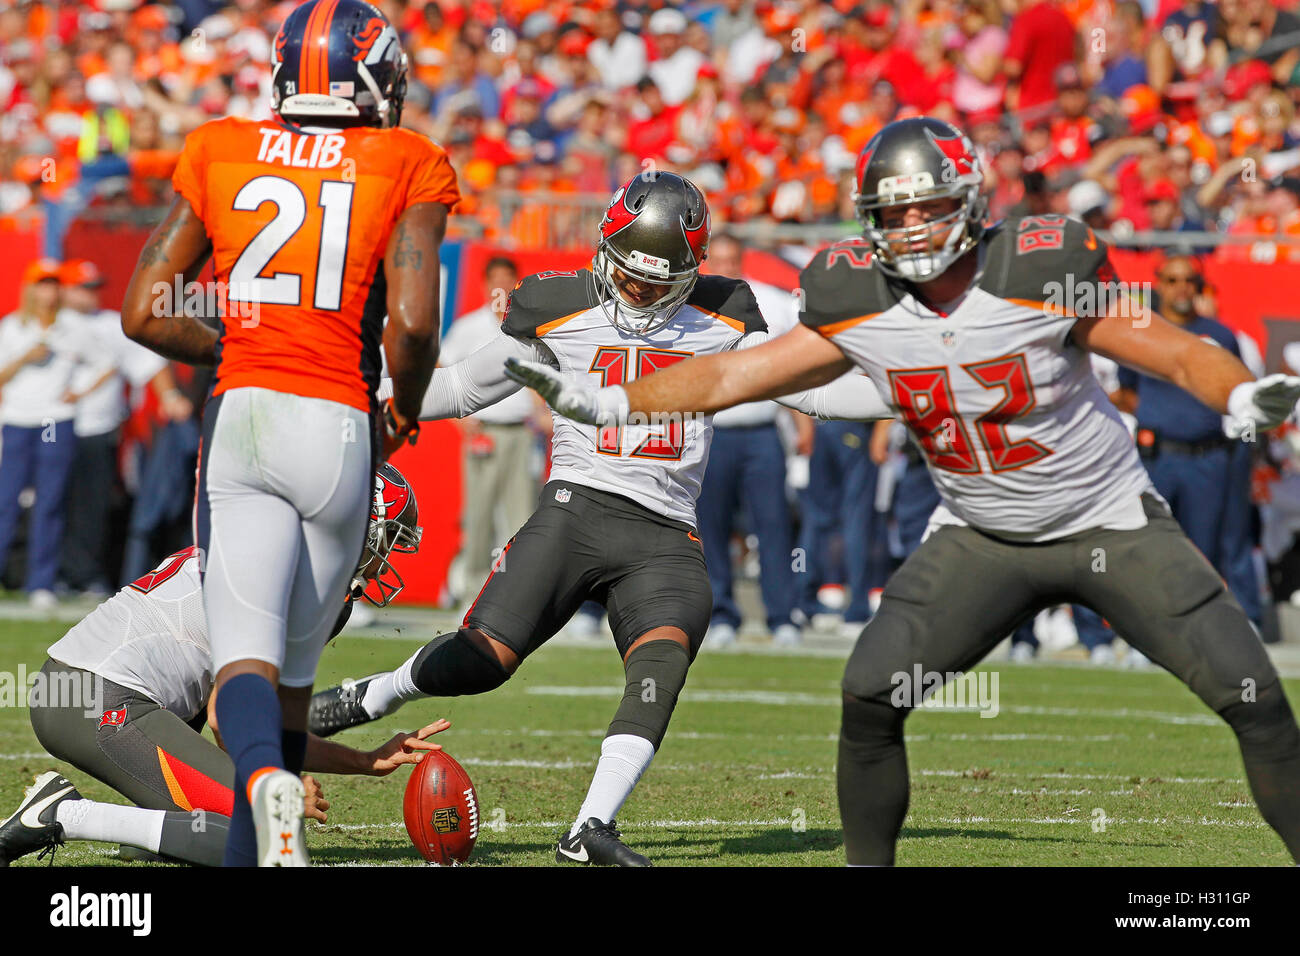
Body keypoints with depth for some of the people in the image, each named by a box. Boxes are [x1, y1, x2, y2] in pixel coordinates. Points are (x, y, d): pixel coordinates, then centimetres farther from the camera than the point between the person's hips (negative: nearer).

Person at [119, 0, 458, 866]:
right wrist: (408, 406, 10)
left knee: (245, 653, -8)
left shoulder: (220, 154, 9)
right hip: (336, 426, -1)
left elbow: (143, 314, 6)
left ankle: (265, 778, -39)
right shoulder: (409, 168, 3)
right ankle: (253, 852, 16)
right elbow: (412, 322, -10)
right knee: (296, 662, 14)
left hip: (238, 412, 1)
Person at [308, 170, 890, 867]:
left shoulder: (721, 319, 9)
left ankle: (590, 832, -31)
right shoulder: (558, 312, 5)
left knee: (663, 658, -26)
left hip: (666, 538, 1)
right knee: (486, 658, -14)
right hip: (577, 512, -1)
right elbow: (463, 388, 14)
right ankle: (372, 697, 16)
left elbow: (809, 389, 13)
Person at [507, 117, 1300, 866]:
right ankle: (868, 863, 3)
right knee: (872, 696, -13)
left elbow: (1184, 354, -17)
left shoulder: (1043, 275, -21)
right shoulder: (862, 310, -9)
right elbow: (731, 376, -3)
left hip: (1110, 521, -3)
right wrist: (604, 402, -10)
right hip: (982, 538, 3)